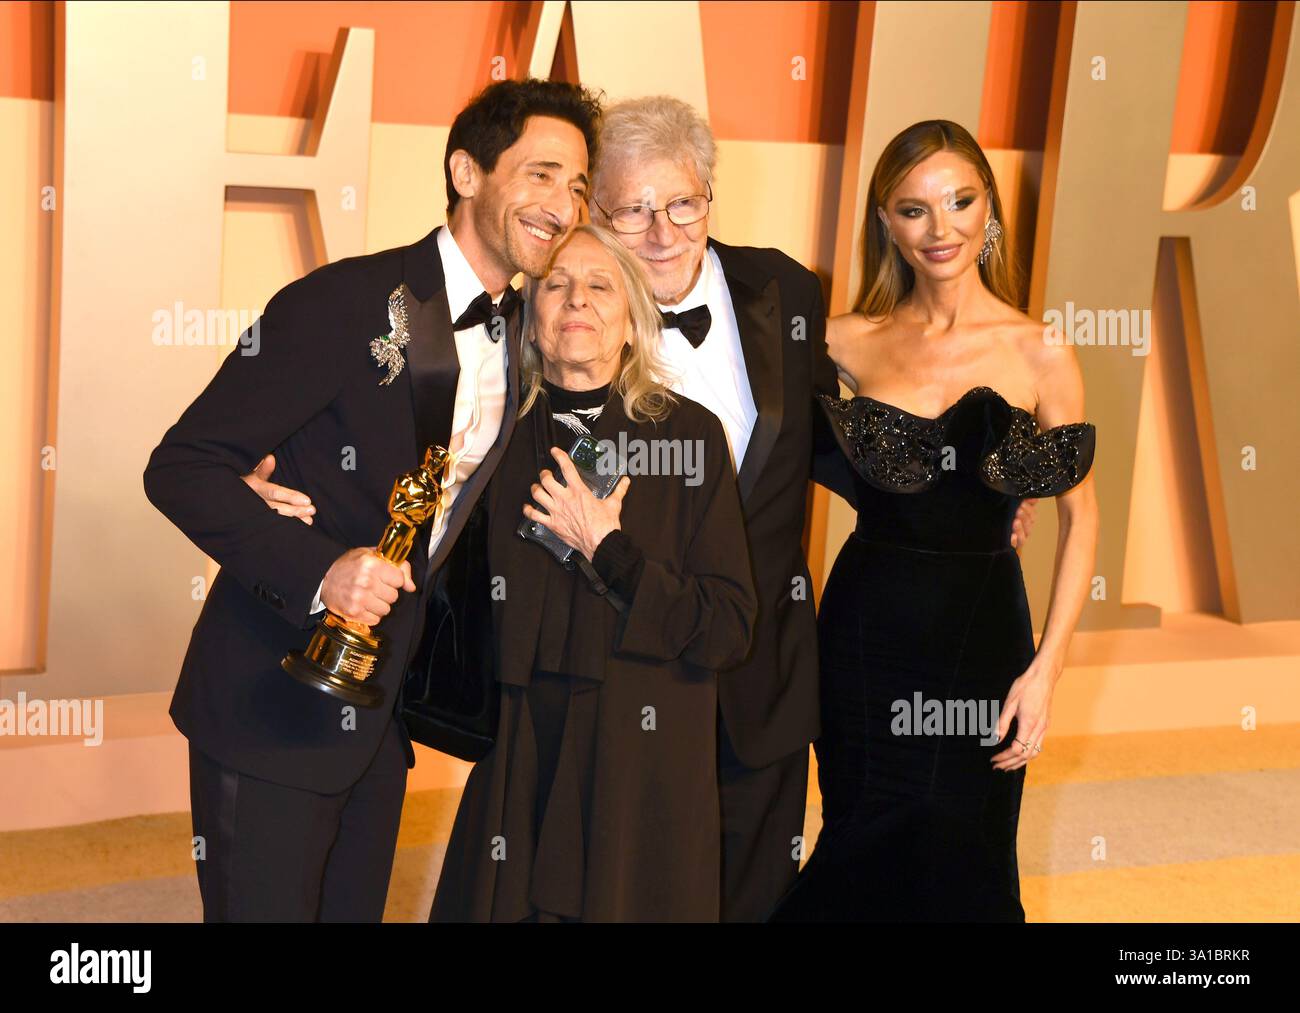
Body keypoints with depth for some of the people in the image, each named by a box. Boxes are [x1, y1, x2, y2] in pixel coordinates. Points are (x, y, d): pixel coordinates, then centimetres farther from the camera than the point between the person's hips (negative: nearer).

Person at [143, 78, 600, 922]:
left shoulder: (525, 335, 5)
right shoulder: (341, 304, -17)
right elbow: (180, 468, -17)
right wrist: (316, 569, -29)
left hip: (381, 716, 7)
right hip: (273, 703, -7)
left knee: (355, 908, 15)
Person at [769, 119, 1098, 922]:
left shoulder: (1041, 354, -6)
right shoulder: (848, 344, -1)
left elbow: (1080, 515, -3)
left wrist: (1047, 666, -9)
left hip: (982, 634, -1)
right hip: (868, 630, 1)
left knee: (962, 869, 8)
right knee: (870, 861, 9)